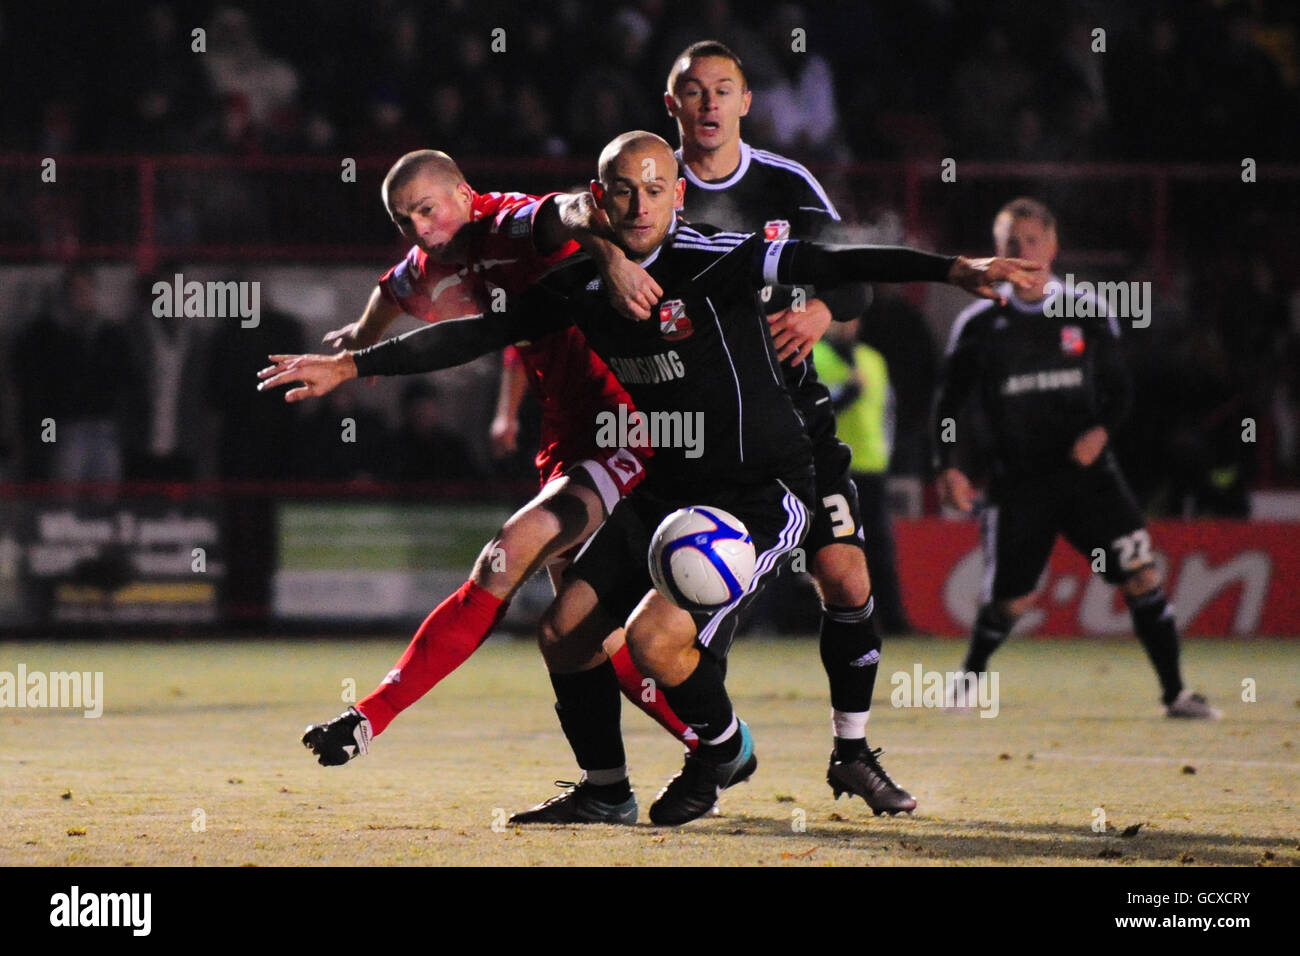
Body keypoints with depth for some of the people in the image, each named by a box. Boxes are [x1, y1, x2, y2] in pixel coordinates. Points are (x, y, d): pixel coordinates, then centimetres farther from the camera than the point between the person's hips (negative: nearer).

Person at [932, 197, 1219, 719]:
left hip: (1088, 471, 1)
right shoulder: (980, 324, 1)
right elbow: (948, 401, 7)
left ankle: (1175, 692, -4)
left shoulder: (1089, 314, 5)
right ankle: (969, 680, 30)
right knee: (1008, 599, 1)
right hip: (1019, 480, -1)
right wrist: (948, 468, -6)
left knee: (1141, 575, -11)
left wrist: (1101, 429, -8)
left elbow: (1118, 387, 12)